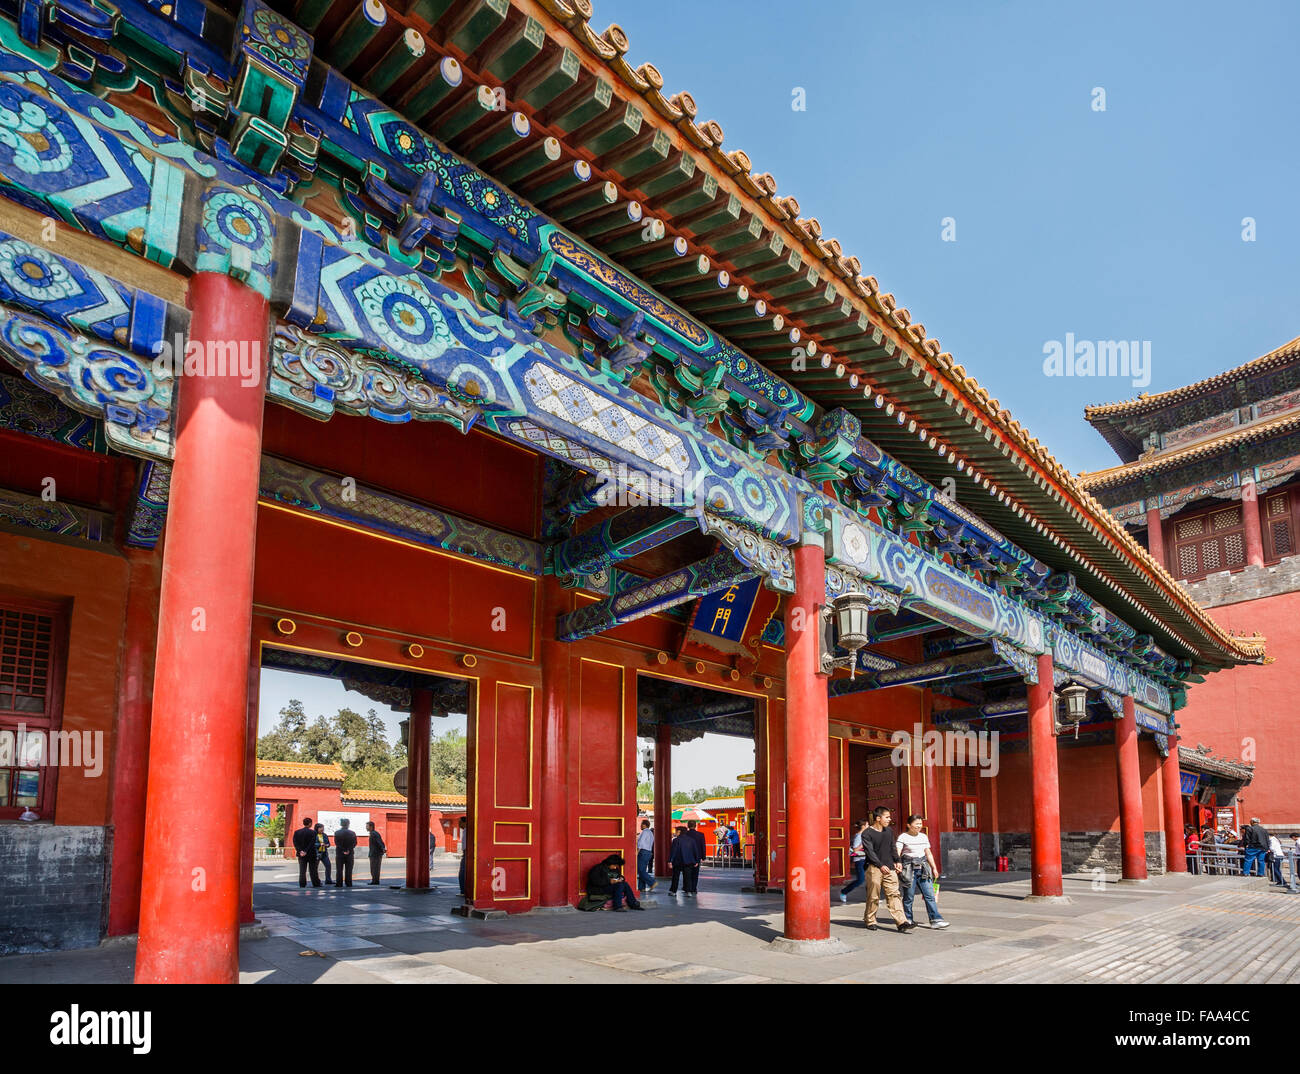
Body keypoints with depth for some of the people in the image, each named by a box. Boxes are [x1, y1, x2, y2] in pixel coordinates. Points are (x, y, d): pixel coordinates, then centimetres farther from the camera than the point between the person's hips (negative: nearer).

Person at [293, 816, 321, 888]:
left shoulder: (297, 832, 1)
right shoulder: (313, 832, -10)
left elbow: (295, 843, -4)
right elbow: (312, 843, -15)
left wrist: (300, 851, -9)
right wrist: (306, 851, -14)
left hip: (301, 854, 2)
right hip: (311, 854, -2)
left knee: (302, 870, 8)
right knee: (313, 869, 6)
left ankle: (302, 884, 4)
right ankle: (316, 883, 9)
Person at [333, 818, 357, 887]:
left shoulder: (337, 833, -3)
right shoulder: (352, 833, -2)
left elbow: (337, 843, -7)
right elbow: (354, 843, -4)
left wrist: (343, 851, -6)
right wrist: (348, 850, -5)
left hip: (339, 853, 0)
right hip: (350, 853, 0)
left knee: (339, 869, 5)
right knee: (348, 869, 4)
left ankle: (339, 883, 2)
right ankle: (348, 883, 3)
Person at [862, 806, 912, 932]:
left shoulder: (889, 831, 14)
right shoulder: (867, 834, -7)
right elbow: (870, 851, -15)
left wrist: (896, 861, 10)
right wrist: (881, 866, -24)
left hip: (889, 868, 5)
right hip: (874, 869, -5)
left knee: (894, 895, -3)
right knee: (873, 897, 1)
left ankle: (902, 922, -8)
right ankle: (869, 920, 18)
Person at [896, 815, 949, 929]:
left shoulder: (924, 837, 13)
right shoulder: (903, 837, -5)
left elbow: (928, 853, 20)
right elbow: (897, 853, -14)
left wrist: (934, 868, 18)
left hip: (923, 868, 5)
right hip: (909, 868, -5)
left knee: (929, 895, -3)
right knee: (908, 896, 2)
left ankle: (935, 920, -4)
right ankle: (908, 920, 15)